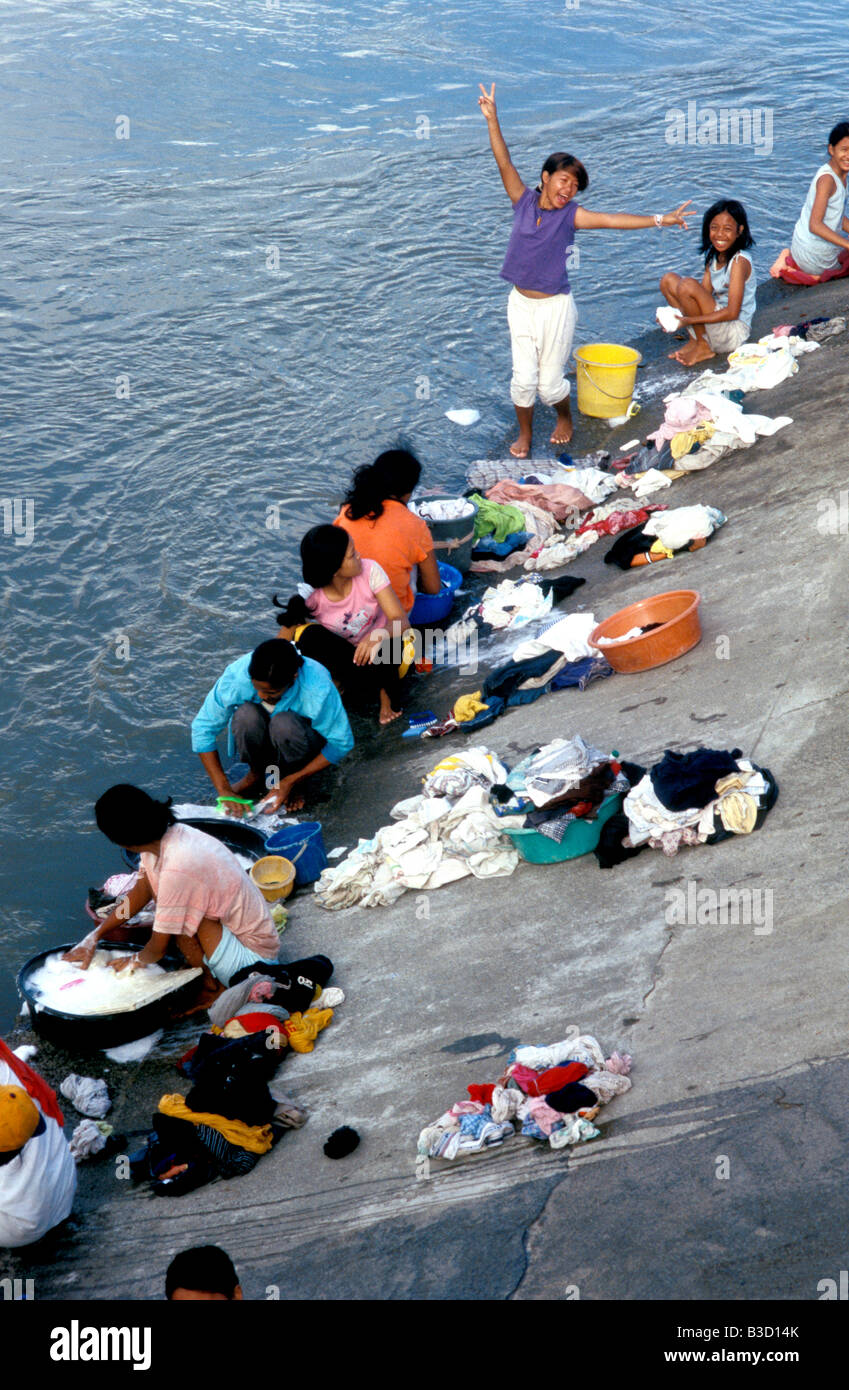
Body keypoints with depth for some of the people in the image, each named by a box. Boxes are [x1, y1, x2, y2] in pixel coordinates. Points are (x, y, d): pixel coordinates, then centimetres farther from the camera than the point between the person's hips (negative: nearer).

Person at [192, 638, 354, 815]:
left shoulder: (319, 689, -33)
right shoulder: (235, 676, -29)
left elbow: (341, 743, -21)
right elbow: (203, 728, -20)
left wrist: (291, 782, -24)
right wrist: (224, 791, -24)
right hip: (258, 741, 2)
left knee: (284, 723, -36)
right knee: (246, 715, -32)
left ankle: (290, 776, -4)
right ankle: (256, 772, -2)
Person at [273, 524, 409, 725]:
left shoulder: (370, 571, -19)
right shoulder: (310, 598, -19)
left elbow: (401, 620, -23)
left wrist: (380, 635, -46)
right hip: (344, 660, 0)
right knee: (309, 636, -30)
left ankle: (385, 690, -4)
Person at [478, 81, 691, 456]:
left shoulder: (570, 215, -7)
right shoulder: (523, 201, -2)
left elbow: (610, 220, -16)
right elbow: (504, 163, -9)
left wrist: (659, 219, -26)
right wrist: (492, 120, -18)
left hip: (555, 307, -2)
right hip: (520, 303, 2)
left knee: (550, 382, 5)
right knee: (524, 378, 0)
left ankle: (565, 418, 37)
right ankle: (524, 433, 24)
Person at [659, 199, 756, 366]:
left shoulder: (739, 261, -17)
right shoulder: (713, 257, 8)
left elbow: (732, 312, -24)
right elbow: (704, 294, 4)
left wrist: (689, 320, -27)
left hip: (735, 331, -9)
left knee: (687, 285, -25)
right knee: (668, 279, 4)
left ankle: (703, 347, -9)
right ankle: (696, 340, 2)